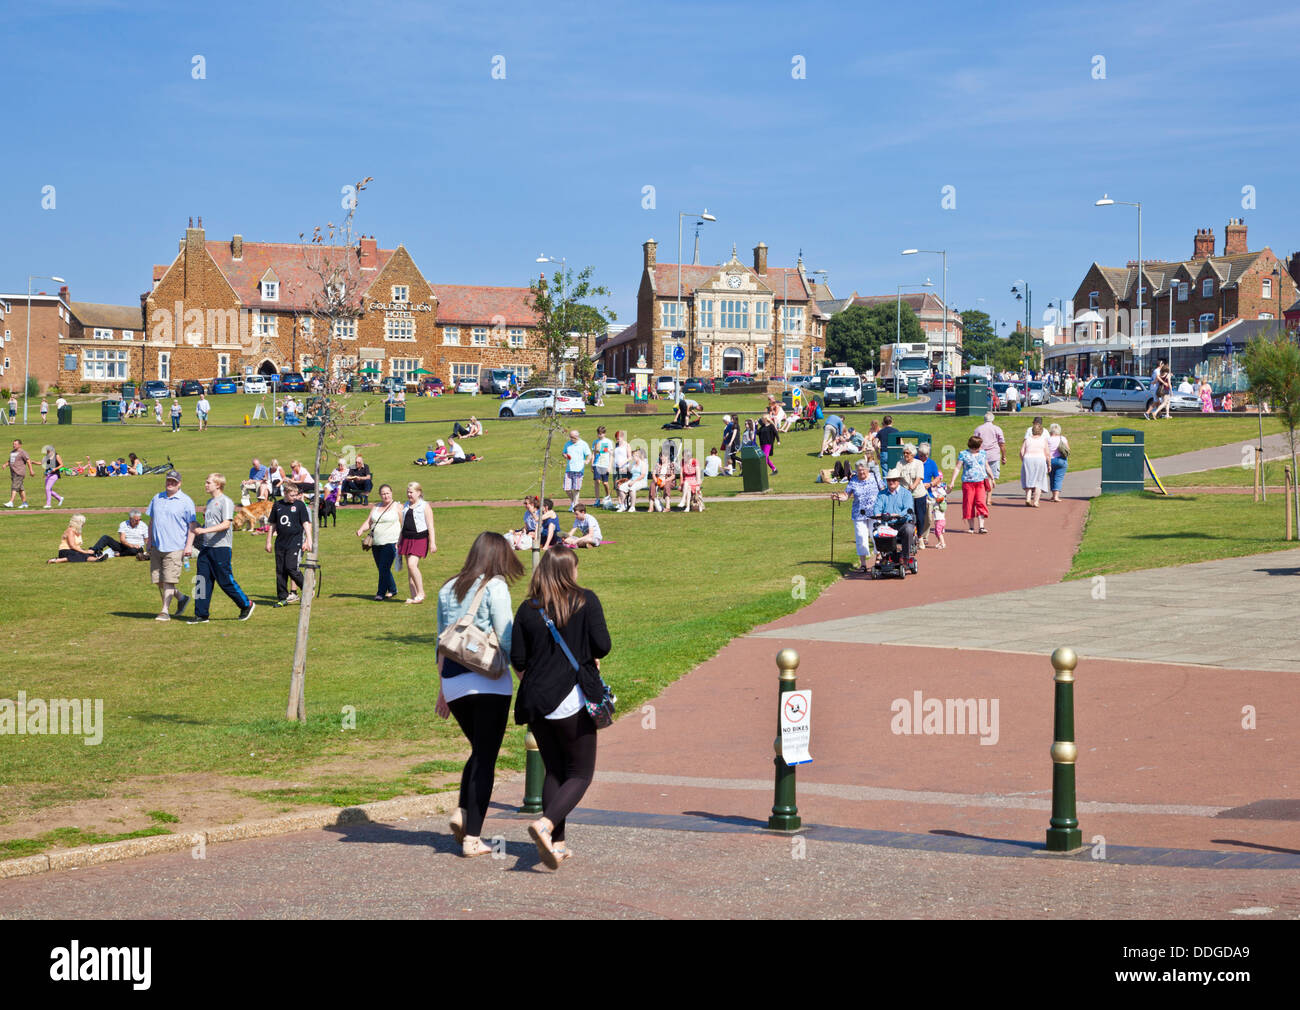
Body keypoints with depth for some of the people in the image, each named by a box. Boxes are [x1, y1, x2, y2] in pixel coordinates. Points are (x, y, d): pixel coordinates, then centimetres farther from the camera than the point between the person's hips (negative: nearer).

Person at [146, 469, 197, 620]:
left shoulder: (186, 501, -1)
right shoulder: (157, 498, 15)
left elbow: (193, 525, -3)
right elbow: (151, 521, 21)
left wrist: (189, 545, -11)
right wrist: (149, 542, 16)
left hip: (175, 547, -6)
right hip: (156, 547, 6)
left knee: (168, 580, -9)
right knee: (158, 580, 8)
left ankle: (164, 611, -4)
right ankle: (181, 598, 25)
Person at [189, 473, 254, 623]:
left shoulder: (225, 501, -9)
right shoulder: (209, 502, 18)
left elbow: (226, 524, -19)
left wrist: (204, 530, -24)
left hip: (221, 546, -8)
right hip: (206, 546, 8)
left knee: (225, 581, -3)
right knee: (203, 581, 2)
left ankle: (246, 605, 14)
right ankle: (201, 615, 5)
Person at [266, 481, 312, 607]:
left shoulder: (300, 505, -1)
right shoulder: (277, 505, 8)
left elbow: (306, 524, -2)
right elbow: (272, 525, 15)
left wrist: (309, 541, -10)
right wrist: (268, 542, 14)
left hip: (295, 542, -4)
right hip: (280, 543, 4)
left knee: (291, 568, -13)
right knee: (280, 570, 4)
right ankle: (282, 598, 11)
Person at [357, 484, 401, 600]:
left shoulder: (397, 507, 1)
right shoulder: (376, 508, 16)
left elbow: (403, 525, -2)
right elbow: (368, 522, 13)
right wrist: (361, 529, -8)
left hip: (390, 543, -6)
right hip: (376, 544, 6)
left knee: (384, 568, -13)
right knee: (381, 568, 10)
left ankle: (381, 593, -9)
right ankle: (392, 590, 25)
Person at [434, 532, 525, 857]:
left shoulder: (447, 589, 12)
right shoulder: (495, 587, -5)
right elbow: (507, 641, -10)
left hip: (453, 683, 5)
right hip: (488, 683, -5)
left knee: (479, 751, 22)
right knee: (486, 758, 2)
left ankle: (461, 812, 3)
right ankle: (472, 837, -1)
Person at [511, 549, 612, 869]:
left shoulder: (527, 609, 3)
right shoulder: (586, 601, -5)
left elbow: (517, 659, 2)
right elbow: (602, 646, -10)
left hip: (536, 702, 4)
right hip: (574, 700, -4)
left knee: (554, 771, 17)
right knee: (580, 774, 6)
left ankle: (557, 844, 13)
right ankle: (545, 825, -18)